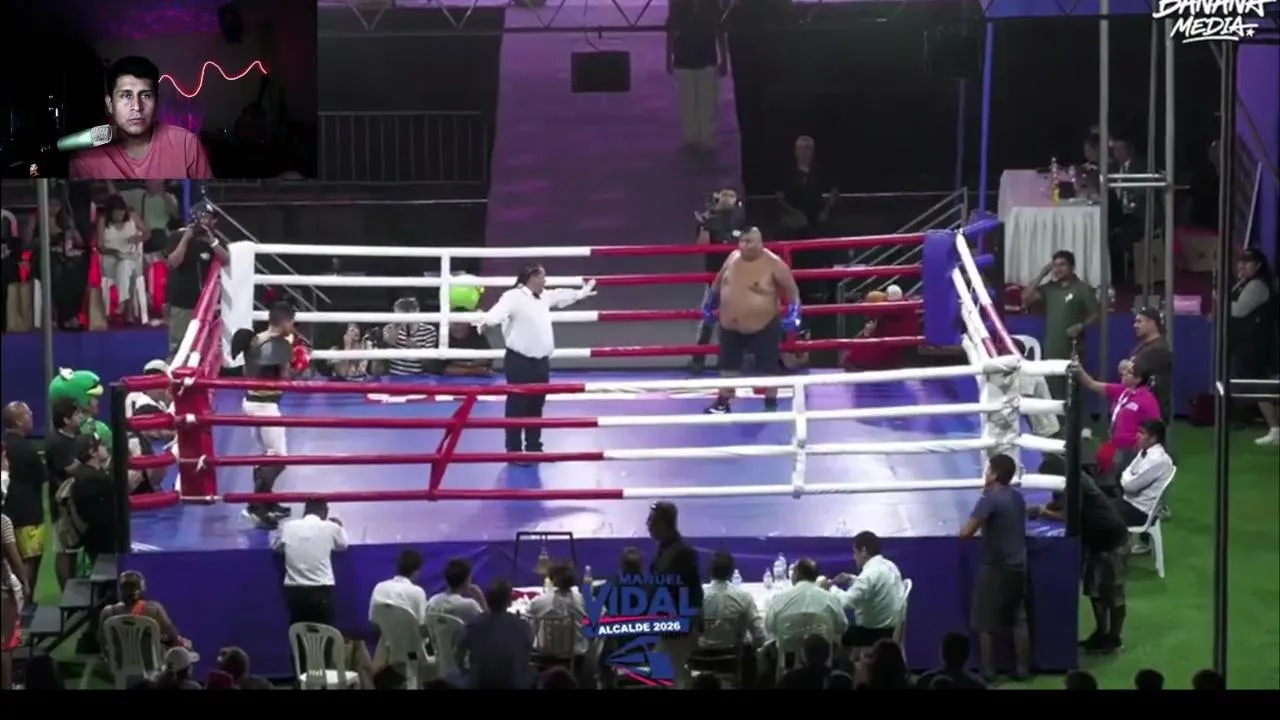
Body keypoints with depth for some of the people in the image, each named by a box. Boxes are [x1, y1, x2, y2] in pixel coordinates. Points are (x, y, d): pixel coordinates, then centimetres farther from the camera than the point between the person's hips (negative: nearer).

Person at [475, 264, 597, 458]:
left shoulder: (544, 297, 12)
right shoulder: (514, 297, -16)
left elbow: (563, 296, 33)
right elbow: (500, 309, -37)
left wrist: (581, 293, 50)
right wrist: (487, 321, -59)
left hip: (541, 361, 8)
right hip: (519, 362, -8)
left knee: (536, 407, 17)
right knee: (517, 408, -2)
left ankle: (534, 448, 29)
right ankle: (514, 452, 3)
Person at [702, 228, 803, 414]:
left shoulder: (773, 264, -18)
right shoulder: (733, 258, -1)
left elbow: (792, 289, -9)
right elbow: (720, 280, 18)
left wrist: (793, 313, -19)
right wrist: (710, 302, 23)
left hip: (763, 327, -5)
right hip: (730, 326, 5)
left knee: (768, 367, 5)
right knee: (728, 364, 14)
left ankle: (771, 406, 20)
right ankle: (723, 402, 27)